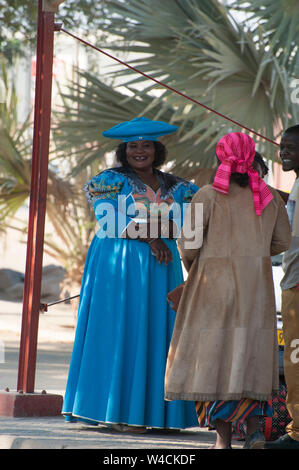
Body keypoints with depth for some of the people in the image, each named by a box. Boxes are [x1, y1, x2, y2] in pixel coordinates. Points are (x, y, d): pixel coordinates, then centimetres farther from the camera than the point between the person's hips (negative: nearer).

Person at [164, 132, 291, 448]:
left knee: (215, 356, 2)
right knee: (250, 356, 14)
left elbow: (188, 243, -10)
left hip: (215, 285, -3)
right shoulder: (270, 196, 3)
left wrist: (190, 266, 10)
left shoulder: (209, 195, -9)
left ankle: (224, 439, 0)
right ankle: (254, 426, -1)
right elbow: (281, 241, 10)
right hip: (257, 288, 3)